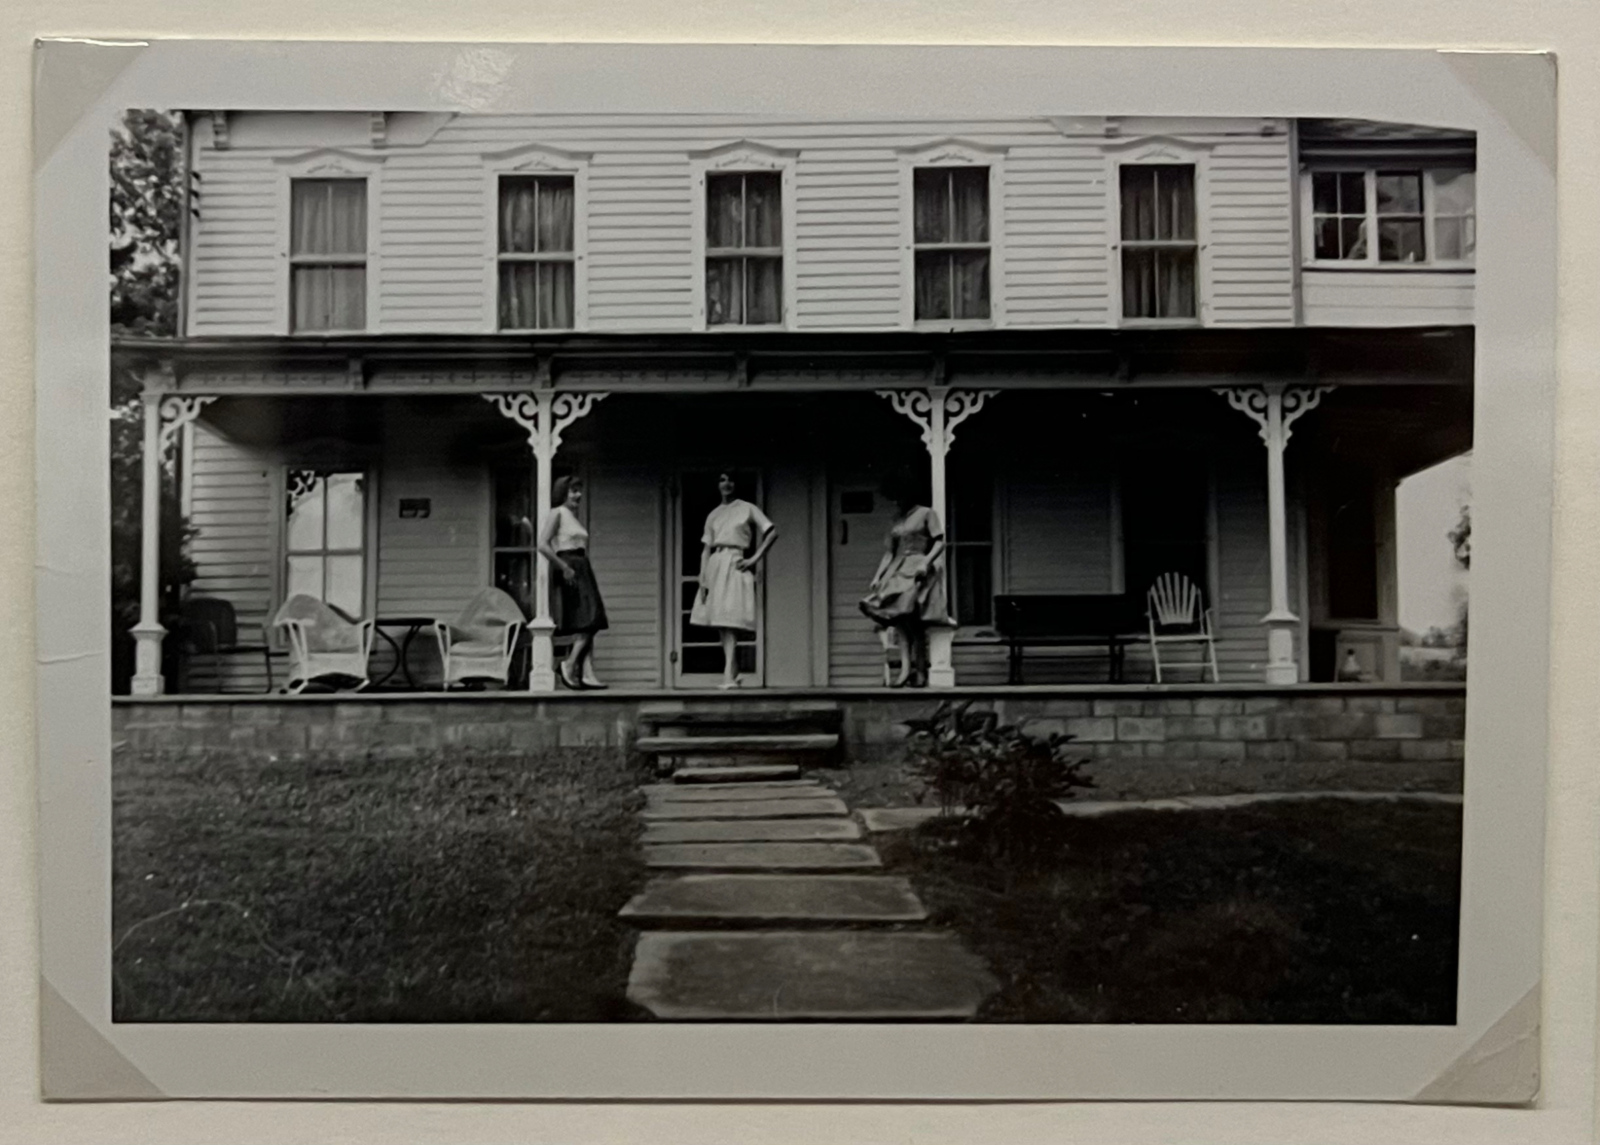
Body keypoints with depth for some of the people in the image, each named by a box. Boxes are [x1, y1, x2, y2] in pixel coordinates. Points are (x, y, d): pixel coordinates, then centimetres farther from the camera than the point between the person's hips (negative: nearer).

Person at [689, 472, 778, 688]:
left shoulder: (747, 509, 6)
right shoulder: (713, 515, 16)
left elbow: (773, 532, 1)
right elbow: (706, 548, 11)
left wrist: (755, 558, -6)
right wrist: (703, 579, 2)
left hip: (735, 565, -5)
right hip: (715, 565, 5)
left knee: (730, 620, -14)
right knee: (719, 621, 3)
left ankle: (728, 675, -20)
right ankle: (733, 670, 13)